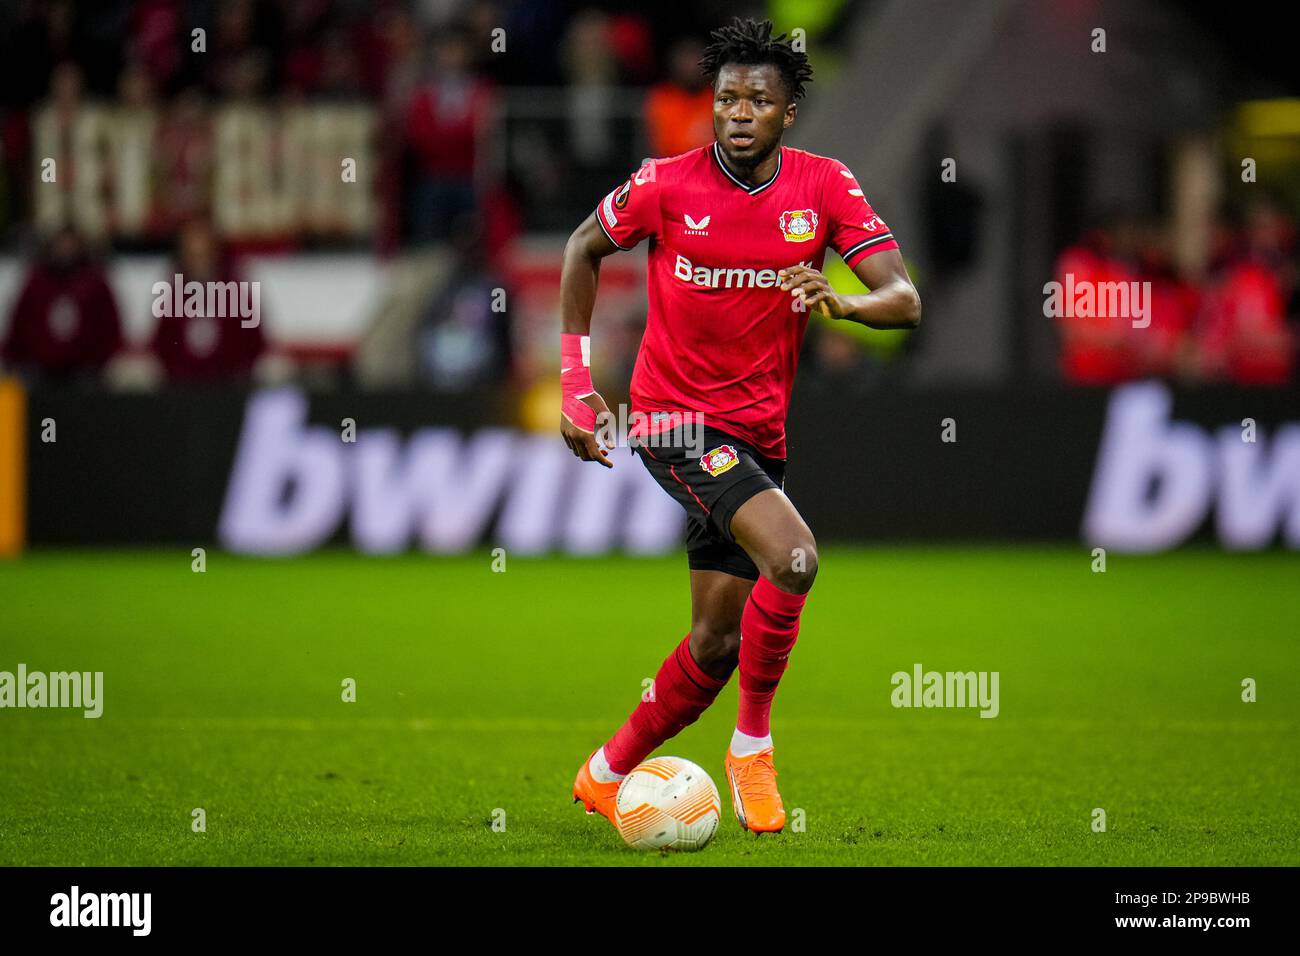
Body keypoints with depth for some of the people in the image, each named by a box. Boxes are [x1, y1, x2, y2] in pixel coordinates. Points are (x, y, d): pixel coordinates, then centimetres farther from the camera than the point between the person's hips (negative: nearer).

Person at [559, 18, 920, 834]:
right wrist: (576, 384, 4)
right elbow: (585, 249, 8)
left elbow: (904, 300, -9)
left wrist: (839, 301, -32)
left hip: (759, 432, 5)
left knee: (718, 643, 8)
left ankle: (608, 774, 29)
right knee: (793, 556, -28)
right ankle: (753, 744, -11)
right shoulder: (668, 184, -10)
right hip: (676, 421, -5)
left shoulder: (824, 186, -4)